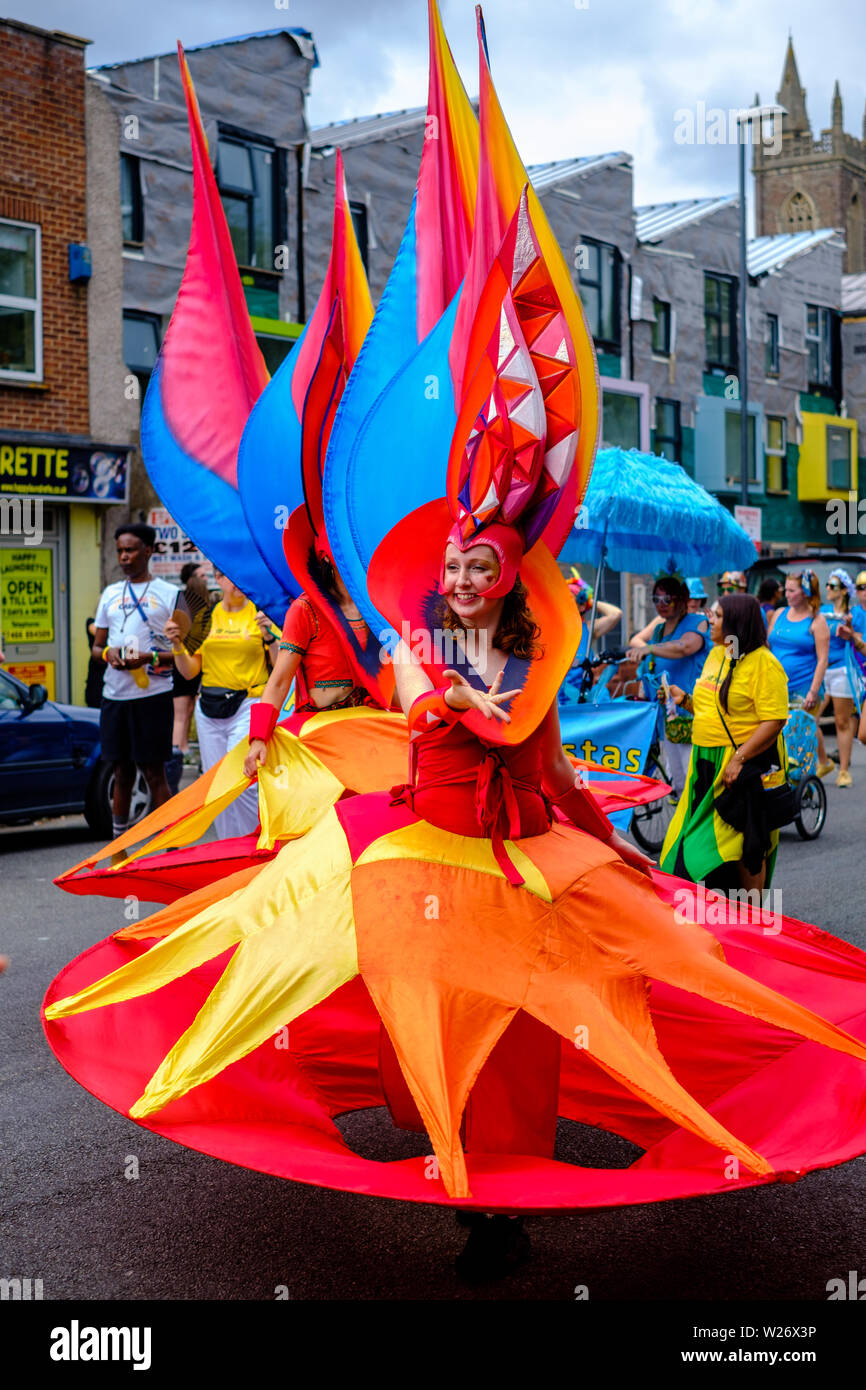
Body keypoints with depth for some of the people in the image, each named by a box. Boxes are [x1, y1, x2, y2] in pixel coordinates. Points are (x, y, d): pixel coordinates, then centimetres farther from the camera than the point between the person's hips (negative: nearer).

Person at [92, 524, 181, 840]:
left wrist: (149, 657, -18)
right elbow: (96, 647, 18)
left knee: (154, 773, -4)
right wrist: (107, 653, -5)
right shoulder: (110, 594, 15)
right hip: (114, 695, 5)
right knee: (122, 772, 9)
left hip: (153, 695, -4)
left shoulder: (168, 594, 1)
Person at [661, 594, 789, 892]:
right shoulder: (715, 654, 13)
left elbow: (773, 721, -20)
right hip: (707, 761, 8)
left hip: (747, 762, -8)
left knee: (746, 844, 1)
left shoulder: (764, 663, -13)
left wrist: (738, 760, -24)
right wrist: (685, 700, 4)